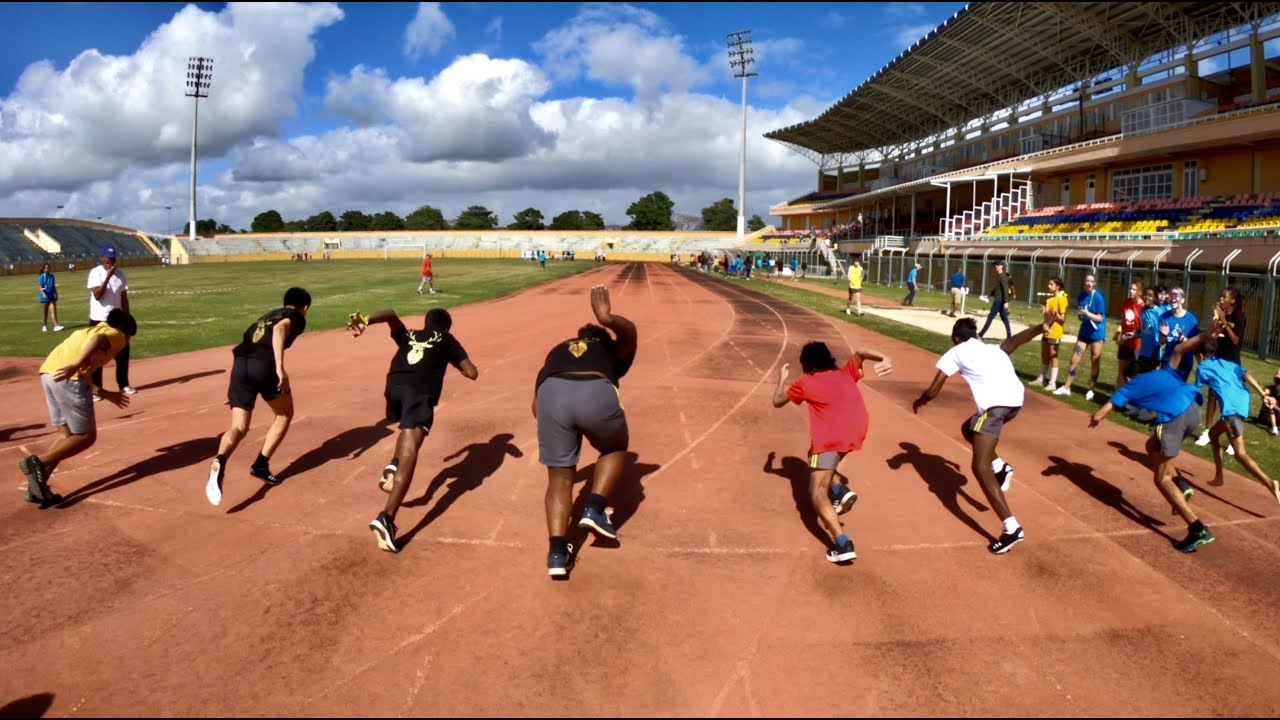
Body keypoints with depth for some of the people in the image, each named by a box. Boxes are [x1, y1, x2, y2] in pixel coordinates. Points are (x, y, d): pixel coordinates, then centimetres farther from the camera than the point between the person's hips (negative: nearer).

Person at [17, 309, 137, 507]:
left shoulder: (89, 331, 35)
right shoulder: (115, 335, 11)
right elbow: (99, 340, -16)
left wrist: (106, 394, 48)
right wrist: (76, 365, -32)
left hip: (48, 373, 8)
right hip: (68, 378, -8)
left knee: (68, 434, 16)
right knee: (86, 436, 1)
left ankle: (37, 487, 10)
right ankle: (38, 461, -16)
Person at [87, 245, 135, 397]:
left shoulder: (120, 273, 4)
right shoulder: (95, 273, -10)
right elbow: (97, 295, -23)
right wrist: (108, 276, -26)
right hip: (99, 320, -4)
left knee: (123, 352, 9)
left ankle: (123, 384, 22)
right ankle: (96, 388, 6)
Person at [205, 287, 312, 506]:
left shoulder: (266, 317, 35)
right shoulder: (297, 317, 14)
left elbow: (239, 349, 31)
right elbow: (279, 329, -11)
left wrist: (235, 385, 39)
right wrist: (280, 368, -21)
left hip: (241, 364, 5)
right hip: (264, 364, -5)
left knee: (239, 426, 2)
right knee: (285, 414, 20)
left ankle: (219, 462, -29)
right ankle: (260, 465, 14)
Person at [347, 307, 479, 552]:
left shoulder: (409, 335, 32)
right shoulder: (447, 340, 26)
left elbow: (392, 316, 13)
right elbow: (472, 373, 19)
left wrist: (366, 320, -3)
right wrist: (454, 361, 38)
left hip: (395, 385, 4)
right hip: (421, 391, -4)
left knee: (410, 426, 36)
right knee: (409, 452, -16)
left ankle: (394, 466, 9)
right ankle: (386, 518, -32)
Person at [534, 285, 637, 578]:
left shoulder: (558, 349, 38)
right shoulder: (614, 349, 33)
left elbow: (536, 404, 27)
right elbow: (629, 330, 7)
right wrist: (608, 320, -13)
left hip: (552, 393, 2)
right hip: (597, 393, -2)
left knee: (560, 475, 15)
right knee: (615, 447, 30)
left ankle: (557, 552, 6)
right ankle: (595, 509, 17)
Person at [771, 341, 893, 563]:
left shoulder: (804, 382, 19)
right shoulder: (846, 374, 28)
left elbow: (777, 401, 29)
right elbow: (860, 353, 15)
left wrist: (782, 378, 46)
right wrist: (884, 359, -3)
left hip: (831, 436, -5)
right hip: (857, 431, 6)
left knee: (818, 493, -1)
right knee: (816, 453, 33)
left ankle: (842, 544, -19)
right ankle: (840, 491, 11)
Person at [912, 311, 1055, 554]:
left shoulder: (955, 352, 18)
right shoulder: (993, 349, 32)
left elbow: (933, 391, 15)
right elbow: (1014, 341, 8)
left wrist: (919, 402, 34)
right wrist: (1041, 328, -6)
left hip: (995, 403, -7)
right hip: (1016, 399, 7)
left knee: (980, 468, -7)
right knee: (968, 429, 33)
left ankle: (1012, 528, -17)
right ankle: (1000, 467, 15)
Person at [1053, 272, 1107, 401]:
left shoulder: (1098, 297, -16)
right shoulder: (1081, 295, 1)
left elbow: (1100, 318, -16)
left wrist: (1088, 314, -31)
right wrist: (1080, 314, -11)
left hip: (1096, 333, -5)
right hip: (1084, 332, 5)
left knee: (1095, 362, 4)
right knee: (1075, 359, 5)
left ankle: (1091, 389, 16)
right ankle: (1066, 387, 12)